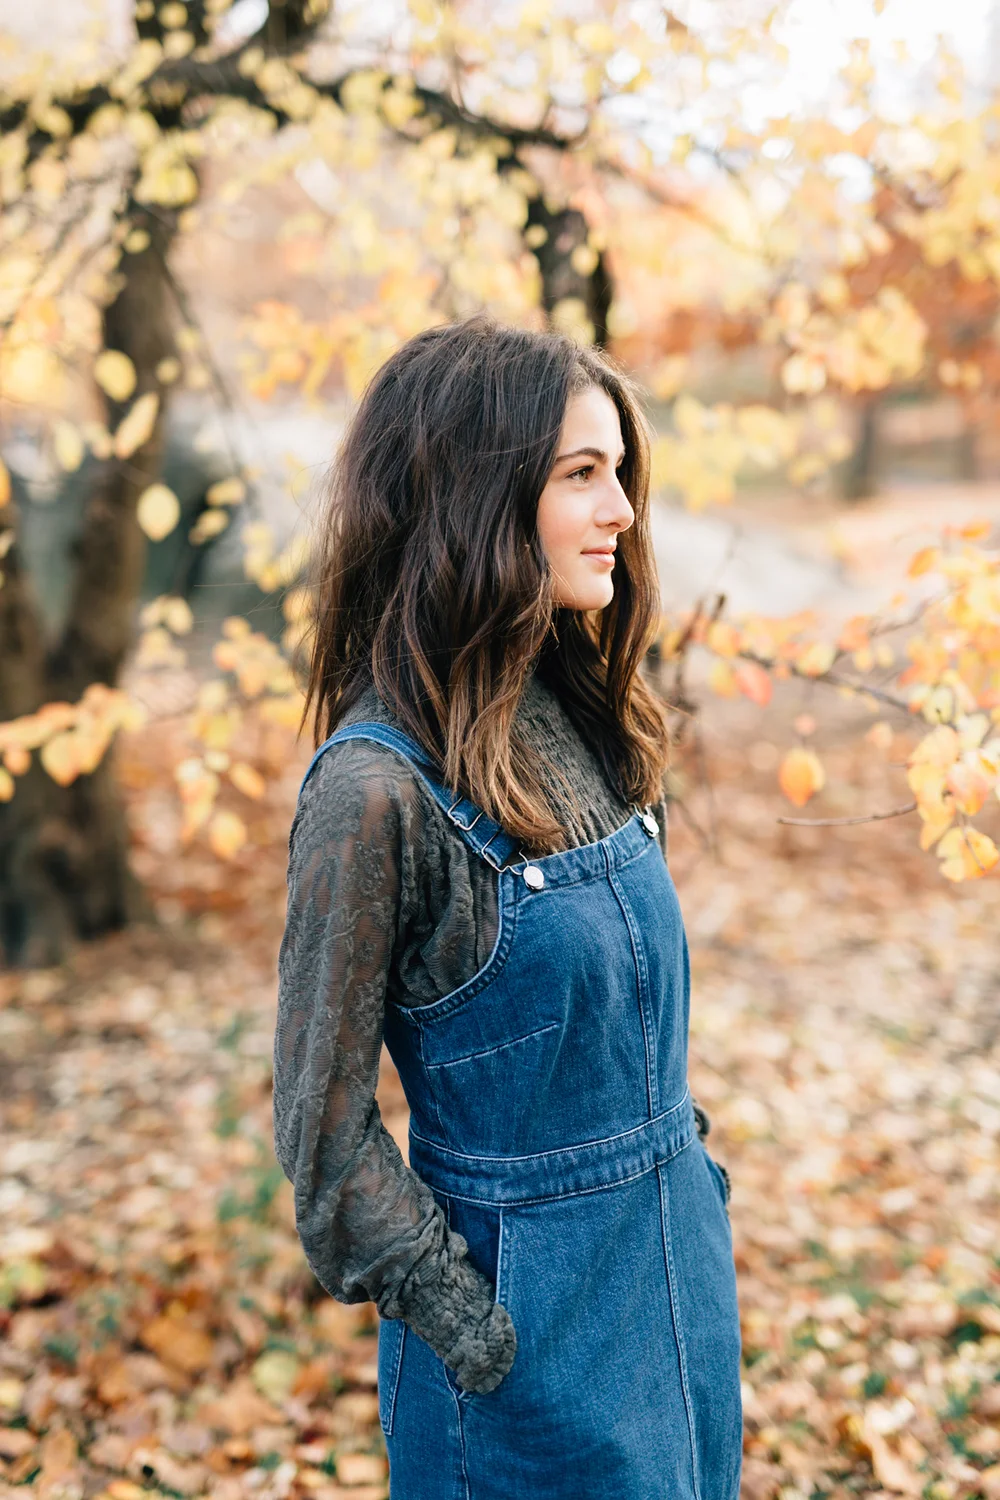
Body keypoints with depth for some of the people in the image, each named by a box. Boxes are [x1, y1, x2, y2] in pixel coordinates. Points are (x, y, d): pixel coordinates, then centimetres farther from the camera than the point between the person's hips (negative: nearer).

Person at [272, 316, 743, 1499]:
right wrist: (460, 1321, -13)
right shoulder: (379, 789, -23)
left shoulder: (584, 724, 0)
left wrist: (687, 1169, 12)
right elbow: (323, 1124, -15)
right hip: (534, 1303, -7)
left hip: (681, 1257, 7)